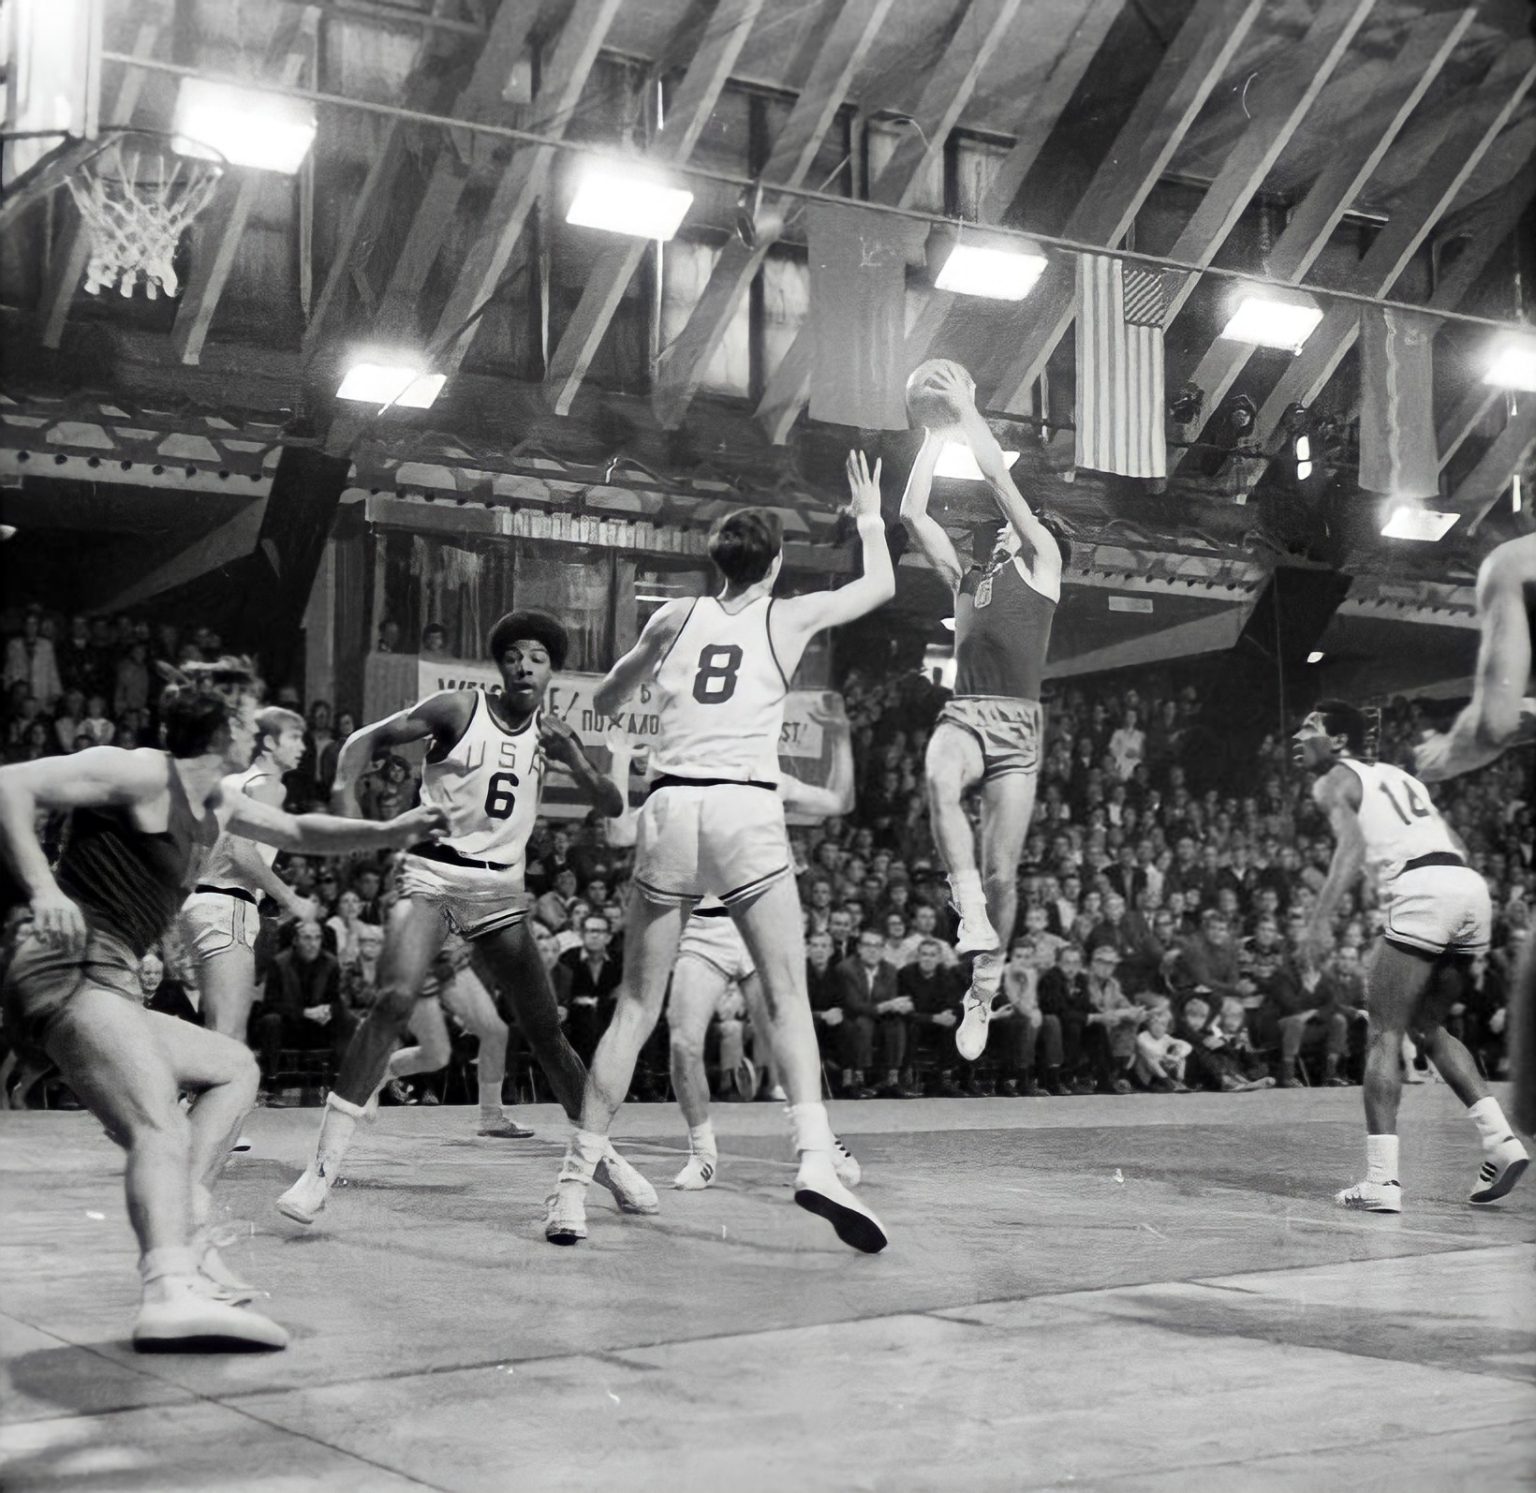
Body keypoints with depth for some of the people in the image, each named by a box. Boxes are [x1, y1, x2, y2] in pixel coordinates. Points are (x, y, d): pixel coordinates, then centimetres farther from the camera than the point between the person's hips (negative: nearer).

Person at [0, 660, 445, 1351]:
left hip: (105, 989, 11)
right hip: (72, 976, -11)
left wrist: (391, 831, 18)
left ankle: (185, 1240, 10)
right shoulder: (142, 774, -7)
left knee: (234, 1068, 25)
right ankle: (173, 1293, -49)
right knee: (164, 1132, -29)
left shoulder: (217, 804, 20)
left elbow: (300, 833, 33)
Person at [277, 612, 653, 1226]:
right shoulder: (459, 709, -4)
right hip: (433, 873, -4)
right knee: (393, 1000, -24)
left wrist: (572, 757, -12)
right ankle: (323, 1168, -20)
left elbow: (613, 807, 6)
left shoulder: (552, 732, 8)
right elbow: (365, 739, -1)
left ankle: (605, 1156, 23)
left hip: (502, 888, 4)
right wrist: (345, 794, -20)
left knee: (546, 1031, 6)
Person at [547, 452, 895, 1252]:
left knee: (636, 1006, 6)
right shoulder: (790, 616, 12)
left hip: (669, 805, 2)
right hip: (747, 808, -2)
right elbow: (882, 586, 30)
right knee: (787, 995, 0)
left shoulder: (675, 616, 15)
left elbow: (604, 702, 28)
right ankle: (815, 1157, -17)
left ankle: (573, 1186, 5)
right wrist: (869, 518, 44)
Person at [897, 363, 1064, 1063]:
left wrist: (968, 412, 8)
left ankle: (983, 992, 11)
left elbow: (1001, 478, 3)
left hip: (1017, 722, -2)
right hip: (963, 714, 2)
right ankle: (969, 906, -32)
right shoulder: (963, 576, 22)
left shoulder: (1041, 562, 12)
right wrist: (937, 432, 18)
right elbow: (912, 511, 16)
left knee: (1002, 873, -4)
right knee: (940, 778, -37)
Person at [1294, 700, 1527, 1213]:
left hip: (1423, 889, -7)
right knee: (1429, 1025, 23)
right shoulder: (1398, 775, 31)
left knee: (1385, 1033, -2)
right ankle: (1500, 1138, 11)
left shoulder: (1334, 782, 9)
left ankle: (1381, 1179, -9)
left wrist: (1321, 917, -21)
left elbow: (1352, 844, -11)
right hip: (1472, 884, 7)